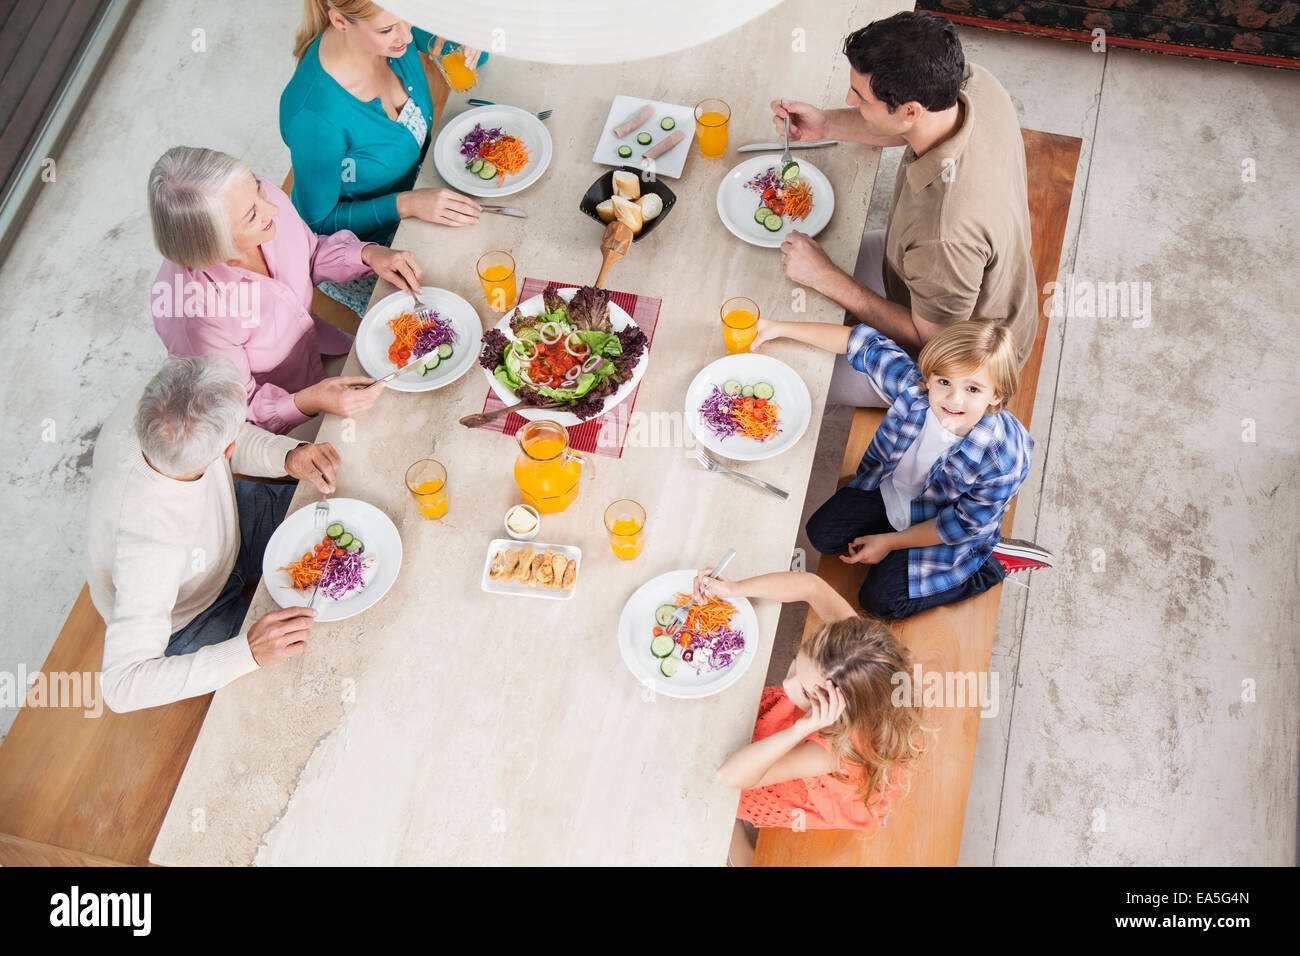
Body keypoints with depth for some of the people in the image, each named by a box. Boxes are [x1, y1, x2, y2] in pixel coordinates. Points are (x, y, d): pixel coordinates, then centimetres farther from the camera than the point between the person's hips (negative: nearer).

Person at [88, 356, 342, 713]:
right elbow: (121, 686, -42)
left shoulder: (152, 404, -30)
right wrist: (248, 652, -46)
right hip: (185, 623, -6)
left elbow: (239, 439, -7)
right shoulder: (149, 544, -47)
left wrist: (290, 456, -26)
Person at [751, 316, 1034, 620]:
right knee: (822, 533, 1)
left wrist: (889, 542, -14)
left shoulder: (1004, 461, -39)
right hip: (889, 489, 5)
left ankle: (989, 570, 11)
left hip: (941, 530, -5)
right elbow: (862, 343, -15)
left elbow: (962, 525, -22)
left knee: (881, 599, -4)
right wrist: (778, 328, -14)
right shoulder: (914, 385, -32)